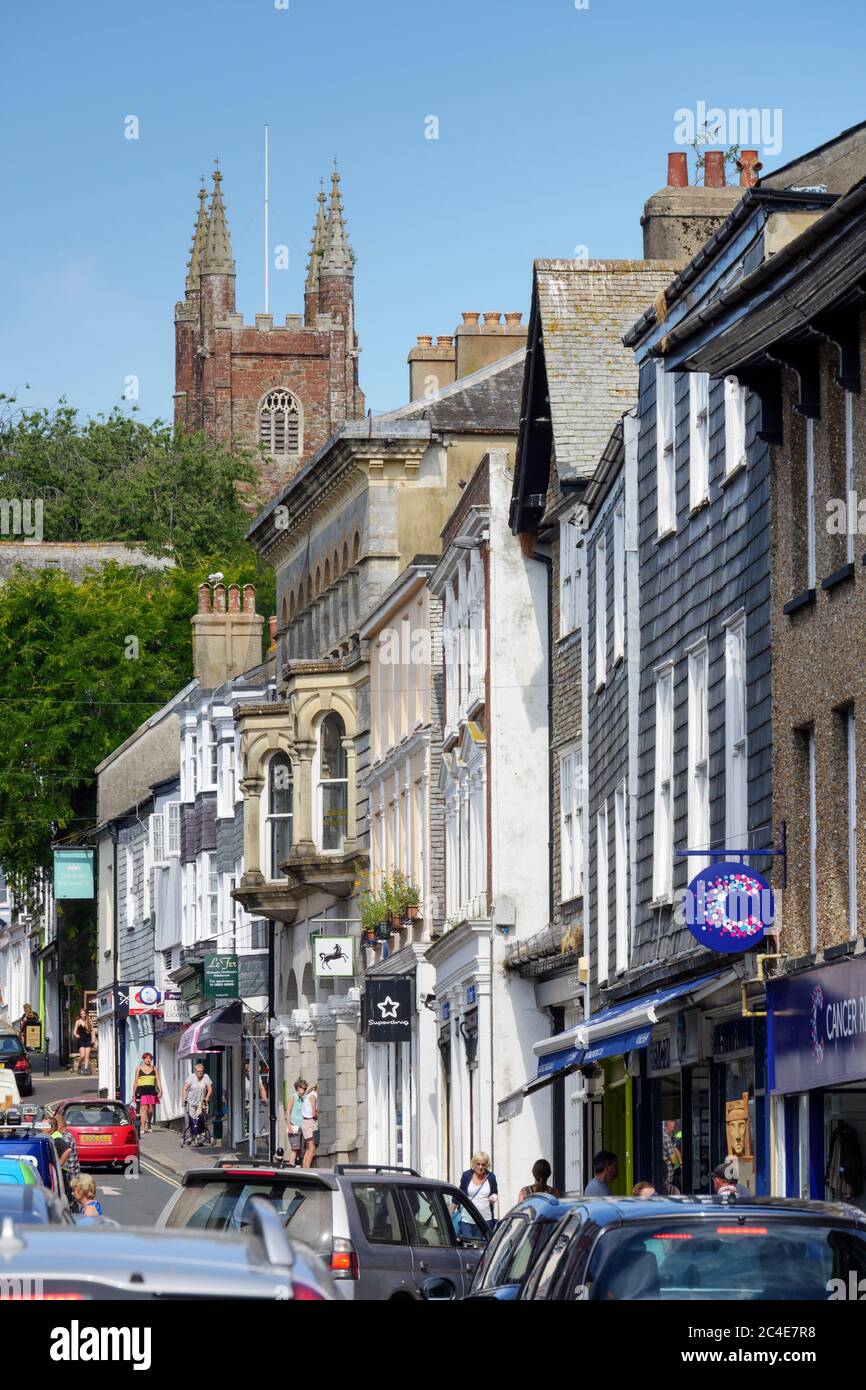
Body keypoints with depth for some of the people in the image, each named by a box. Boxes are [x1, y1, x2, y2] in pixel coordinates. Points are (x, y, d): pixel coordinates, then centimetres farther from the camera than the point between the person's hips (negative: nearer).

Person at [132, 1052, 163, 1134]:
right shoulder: (139, 1068, 9)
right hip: (141, 1090, -2)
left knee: (150, 1110, 5)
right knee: (143, 1108, -13)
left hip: (151, 1091, 2)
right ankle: (143, 1128, -18)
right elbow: (135, 1082, 10)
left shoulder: (155, 1069, 12)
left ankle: (149, 1125, 26)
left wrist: (160, 1090, -6)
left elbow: (158, 1081, 7)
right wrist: (134, 1093, 7)